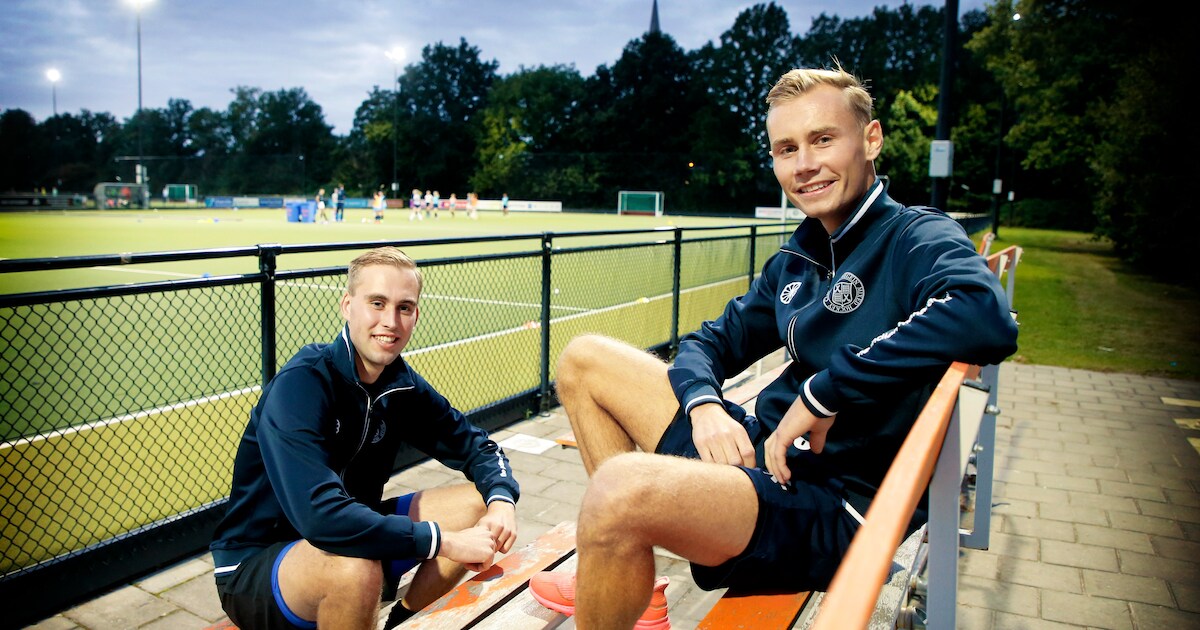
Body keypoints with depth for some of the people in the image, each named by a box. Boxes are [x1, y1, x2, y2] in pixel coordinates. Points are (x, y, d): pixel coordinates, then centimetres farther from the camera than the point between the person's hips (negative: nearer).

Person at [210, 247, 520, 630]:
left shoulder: (402, 384, -5)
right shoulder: (300, 384, -26)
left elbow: (476, 447, 3)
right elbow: (321, 515, -37)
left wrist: (502, 499, -19)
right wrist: (445, 542, -32)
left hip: (353, 535, 7)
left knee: (480, 504, -4)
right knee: (356, 568, -38)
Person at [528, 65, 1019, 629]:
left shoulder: (918, 238, -11)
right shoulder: (794, 262, 12)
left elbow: (988, 318, -33)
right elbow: (713, 342, 18)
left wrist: (825, 392, -27)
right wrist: (704, 403, -6)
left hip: (835, 504, -9)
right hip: (758, 448, 9)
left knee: (621, 486, -37)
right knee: (584, 358, 12)